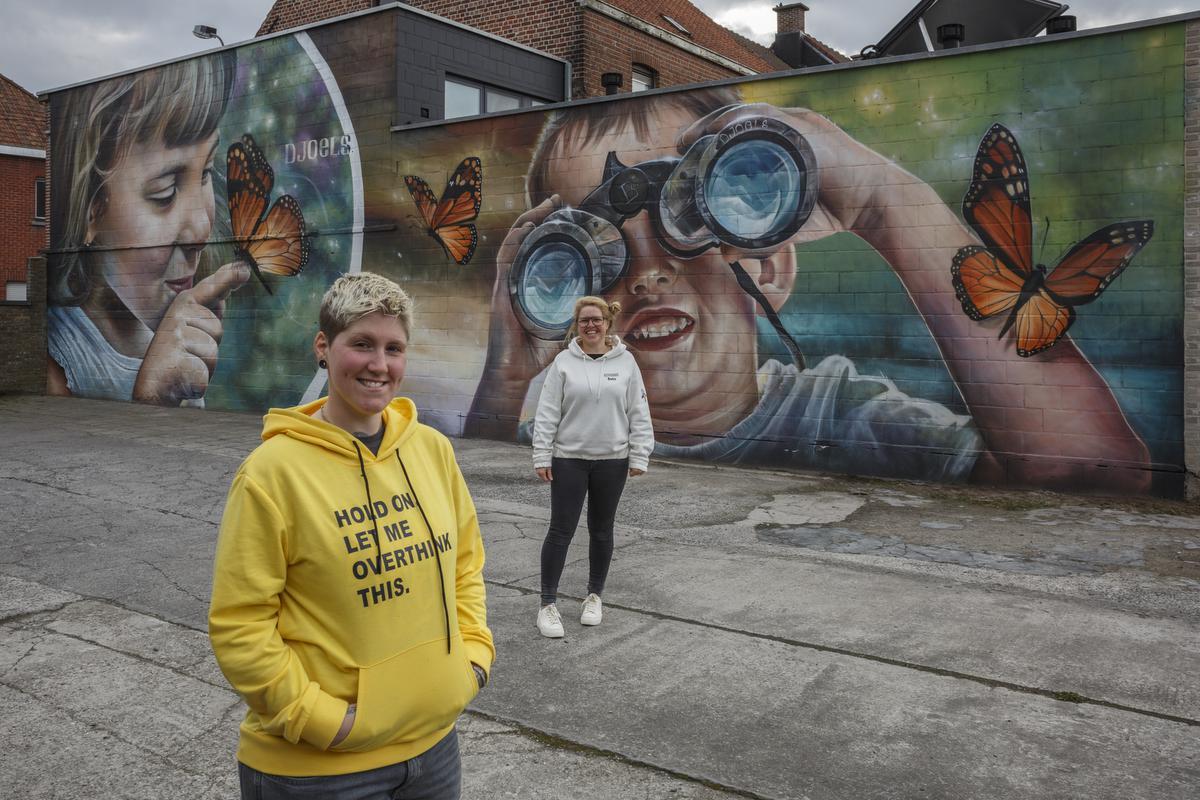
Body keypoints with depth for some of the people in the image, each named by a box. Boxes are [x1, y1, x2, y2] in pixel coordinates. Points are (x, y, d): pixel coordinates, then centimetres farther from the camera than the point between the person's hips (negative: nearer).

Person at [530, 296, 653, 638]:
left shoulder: (625, 361, 0)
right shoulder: (564, 361, -3)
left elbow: (638, 413, 1)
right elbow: (547, 413, -4)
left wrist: (639, 456, -2)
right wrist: (542, 457, -7)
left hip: (612, 460, 2)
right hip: (568, 459, -1)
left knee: (601, 530, 13)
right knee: (560, 530, 0)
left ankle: (594, 596, 30)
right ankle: (548, 604, 11)